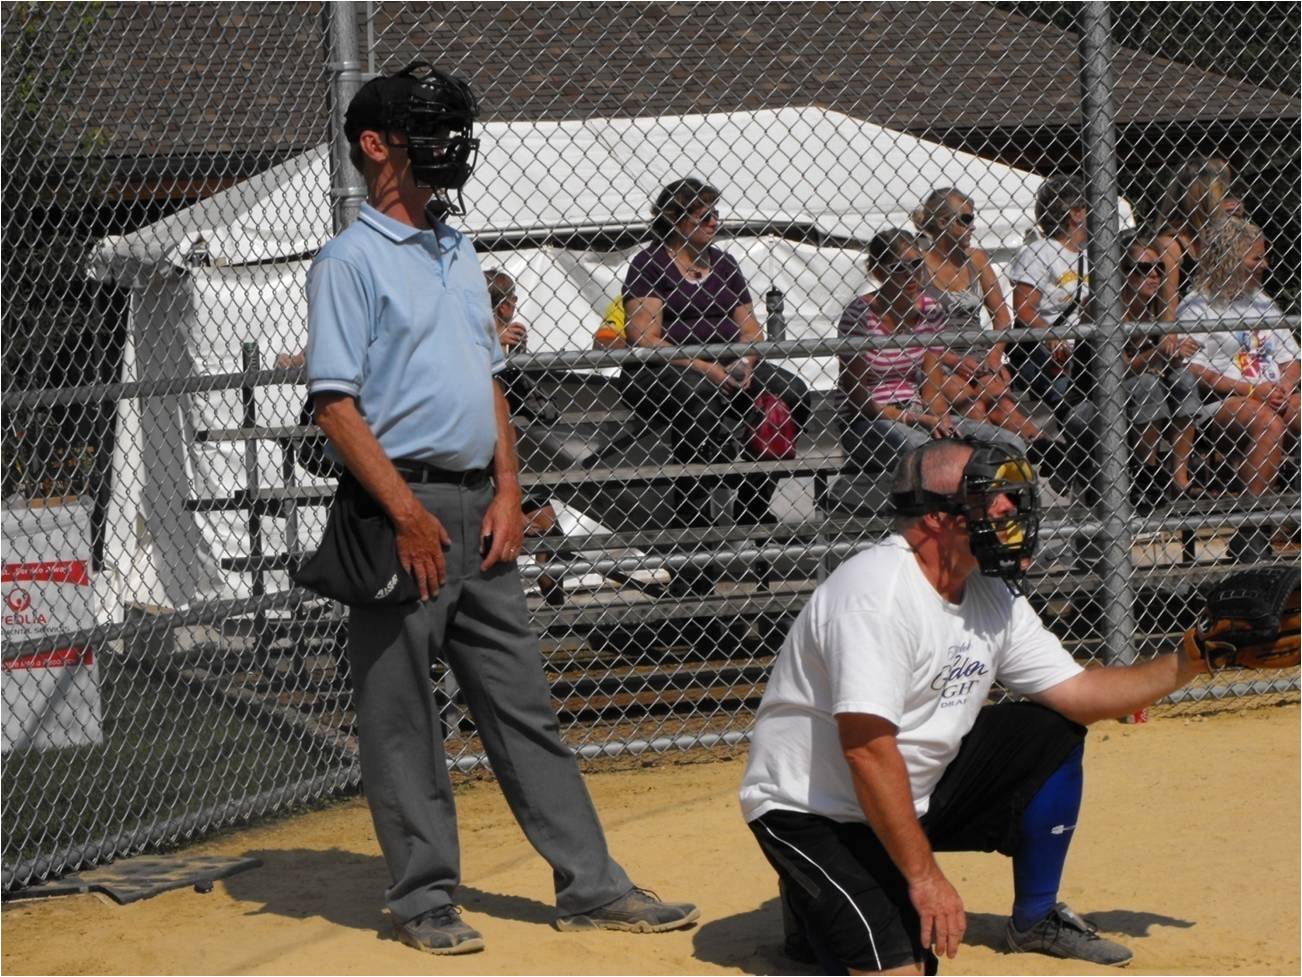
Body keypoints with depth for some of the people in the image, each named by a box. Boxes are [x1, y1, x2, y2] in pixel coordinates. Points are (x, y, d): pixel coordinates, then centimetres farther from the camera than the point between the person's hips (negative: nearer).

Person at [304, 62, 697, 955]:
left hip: (479, 509, 7)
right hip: (402, 500, -7)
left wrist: (507, 491, 7)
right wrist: (407, 512, -19)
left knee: (523, 705, 8)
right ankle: (423, 900, 7)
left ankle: (590, 886, 10)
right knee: (402, 716, 0)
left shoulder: (460, 253, 17)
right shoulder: (351, 261, -7)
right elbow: (337, 404, -13)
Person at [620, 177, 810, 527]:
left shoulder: (723, 263, 18)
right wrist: (704, 369, -19)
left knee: (792, 392, -17)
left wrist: (745, 364, -8)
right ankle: (694, 516, -33)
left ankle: (753, 509, -11)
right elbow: (646, 339, -10)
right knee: (697, 393, -39)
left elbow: (751, 330, 15)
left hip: (724, 366, 6)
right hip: (660, 371, -6)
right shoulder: (650, 264, 0)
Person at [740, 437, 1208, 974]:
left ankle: (1034, 919, 19)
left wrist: (1189, 662, -3)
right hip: (812, 812, -9)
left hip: (917, 790, 9)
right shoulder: (876, 592, -28)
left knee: (1052, 733, 4)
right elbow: (867, 749, -32)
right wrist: (924, 874, -31)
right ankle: (816, 899, 8)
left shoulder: (991, 596, 1)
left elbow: (1079, 694, 7)